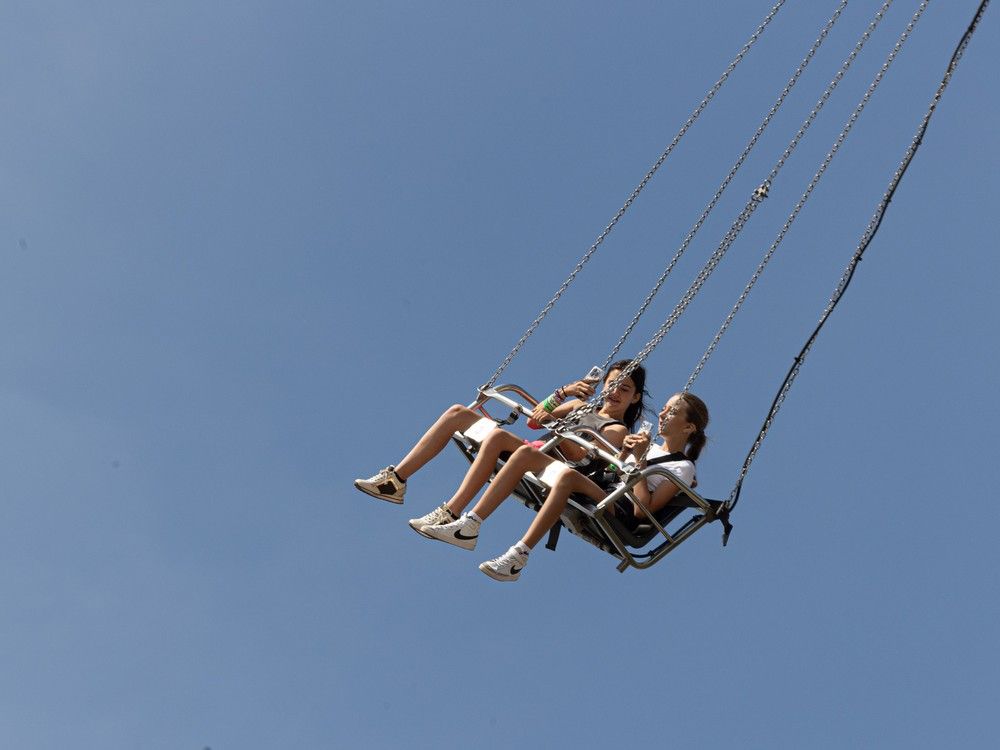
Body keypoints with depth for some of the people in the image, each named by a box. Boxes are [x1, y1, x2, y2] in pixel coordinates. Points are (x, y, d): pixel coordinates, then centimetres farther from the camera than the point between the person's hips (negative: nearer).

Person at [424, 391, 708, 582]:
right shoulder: (650, 447, 27)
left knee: (568, 474, -37)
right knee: (526, 452, -8)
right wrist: (624, 453, 10)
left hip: (620, 516, -8)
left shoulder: (683, 467, 2)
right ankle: (469, 527, -18)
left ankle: (517, 558, -40)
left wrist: (639, 461, -10)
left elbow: (643, 511, -11)